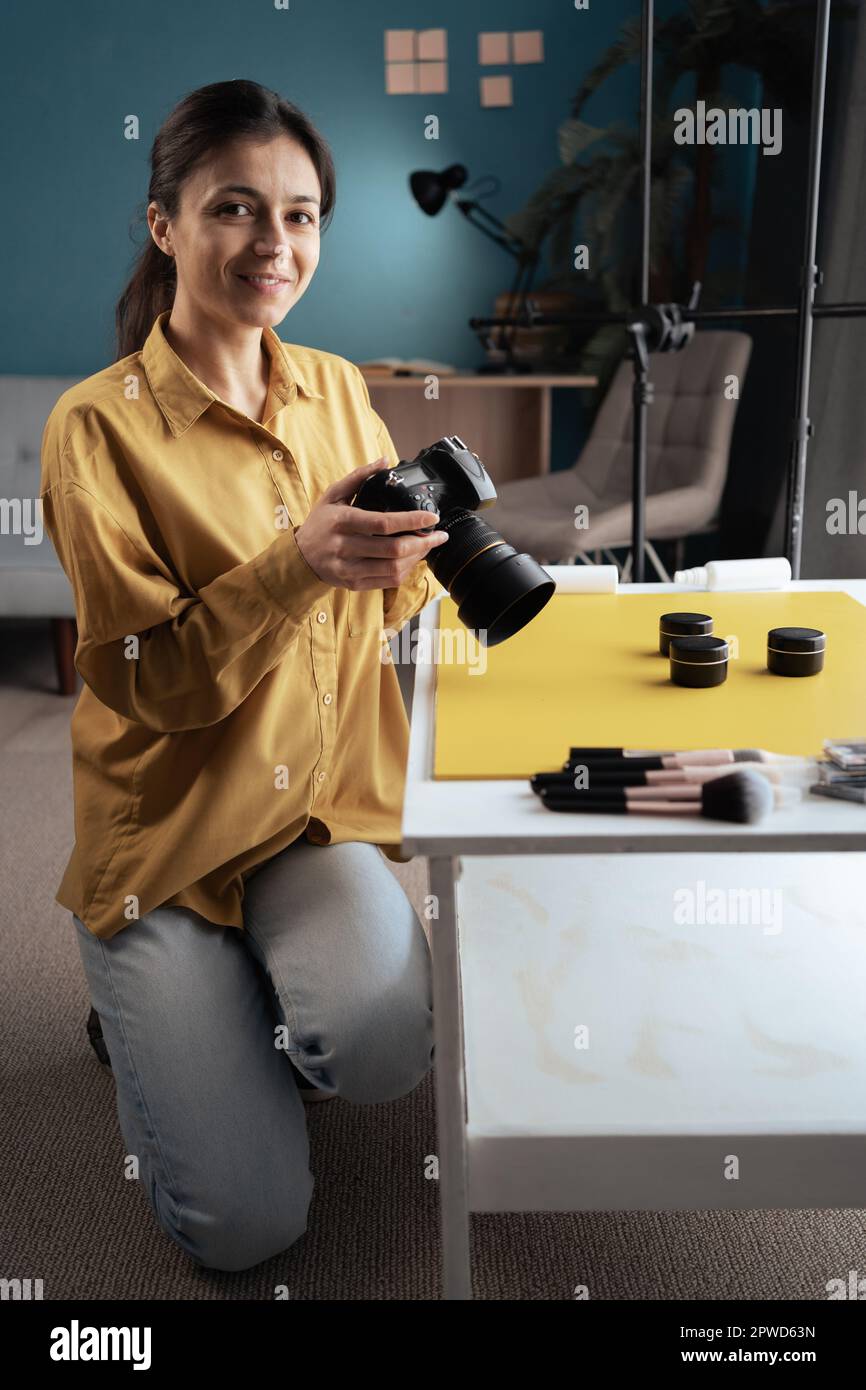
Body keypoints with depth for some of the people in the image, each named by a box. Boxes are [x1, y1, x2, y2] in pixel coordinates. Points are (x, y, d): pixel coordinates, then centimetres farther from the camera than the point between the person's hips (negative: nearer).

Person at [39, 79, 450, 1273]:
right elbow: (147, 683, -17)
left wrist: (400, 552, -15)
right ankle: (162, 1015, 23)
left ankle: (256, 1021, 11)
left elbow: (393, 609, 8)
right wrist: (297, 565, -31)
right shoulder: (101, 424, -13)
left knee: (384, 1048, -25)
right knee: (245, 1222, -6)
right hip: (166, 833, -3)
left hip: (324, 807, 4)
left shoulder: (338, 388, 2)